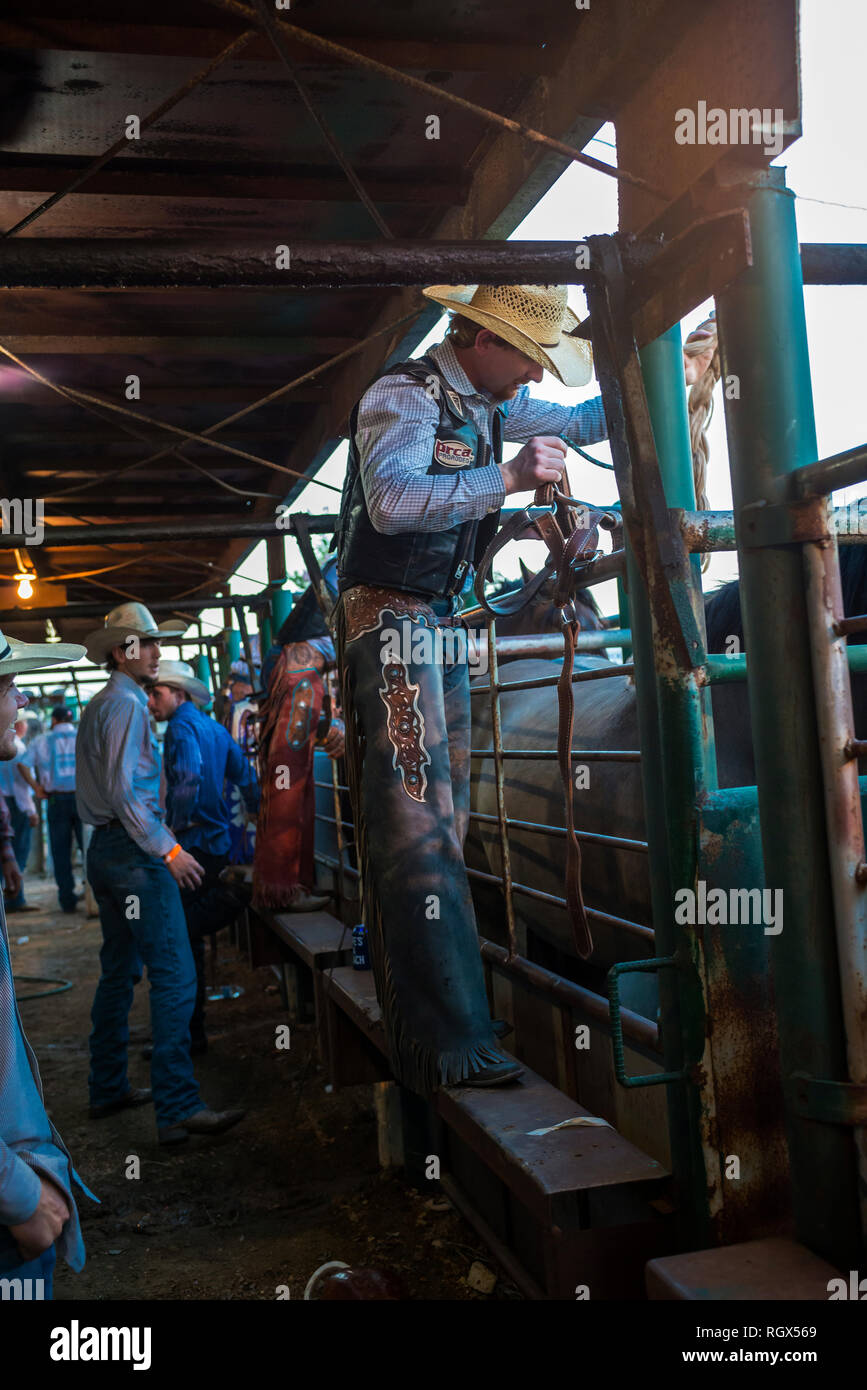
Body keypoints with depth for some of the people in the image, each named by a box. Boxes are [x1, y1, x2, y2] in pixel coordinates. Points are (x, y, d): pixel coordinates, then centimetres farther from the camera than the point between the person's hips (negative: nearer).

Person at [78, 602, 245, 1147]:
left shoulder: (98, 705, 18)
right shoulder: (127, 703, -12)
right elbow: (123, 791, -20)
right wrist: (169, 850, -20)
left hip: (106, 850, 11)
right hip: (135, 852, -11)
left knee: (120, 971, 16)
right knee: (175, 976, -11)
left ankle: (108, 1089, 25)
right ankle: (178, 1108, -12)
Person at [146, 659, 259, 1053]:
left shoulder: (182, 727, -12)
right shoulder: (215, 728, 16)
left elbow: (188, 779, -29)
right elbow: (245, 775, 19)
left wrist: (177, 826, -18)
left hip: (193, 843, -9)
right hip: (218, 841, 9)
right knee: (191, 935, 19)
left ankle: (190, 1034, 0)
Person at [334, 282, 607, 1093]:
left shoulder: (487, 404, 14)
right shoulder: (404, 397, -14)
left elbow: (577, 423, 30)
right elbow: (392, 499, -32)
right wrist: (508, 478, -36)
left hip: (442, 619, 10)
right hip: (388, 612, -10)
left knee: (441, 816, 10)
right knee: (416, 818, -16)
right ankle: (448, 1046, -17)